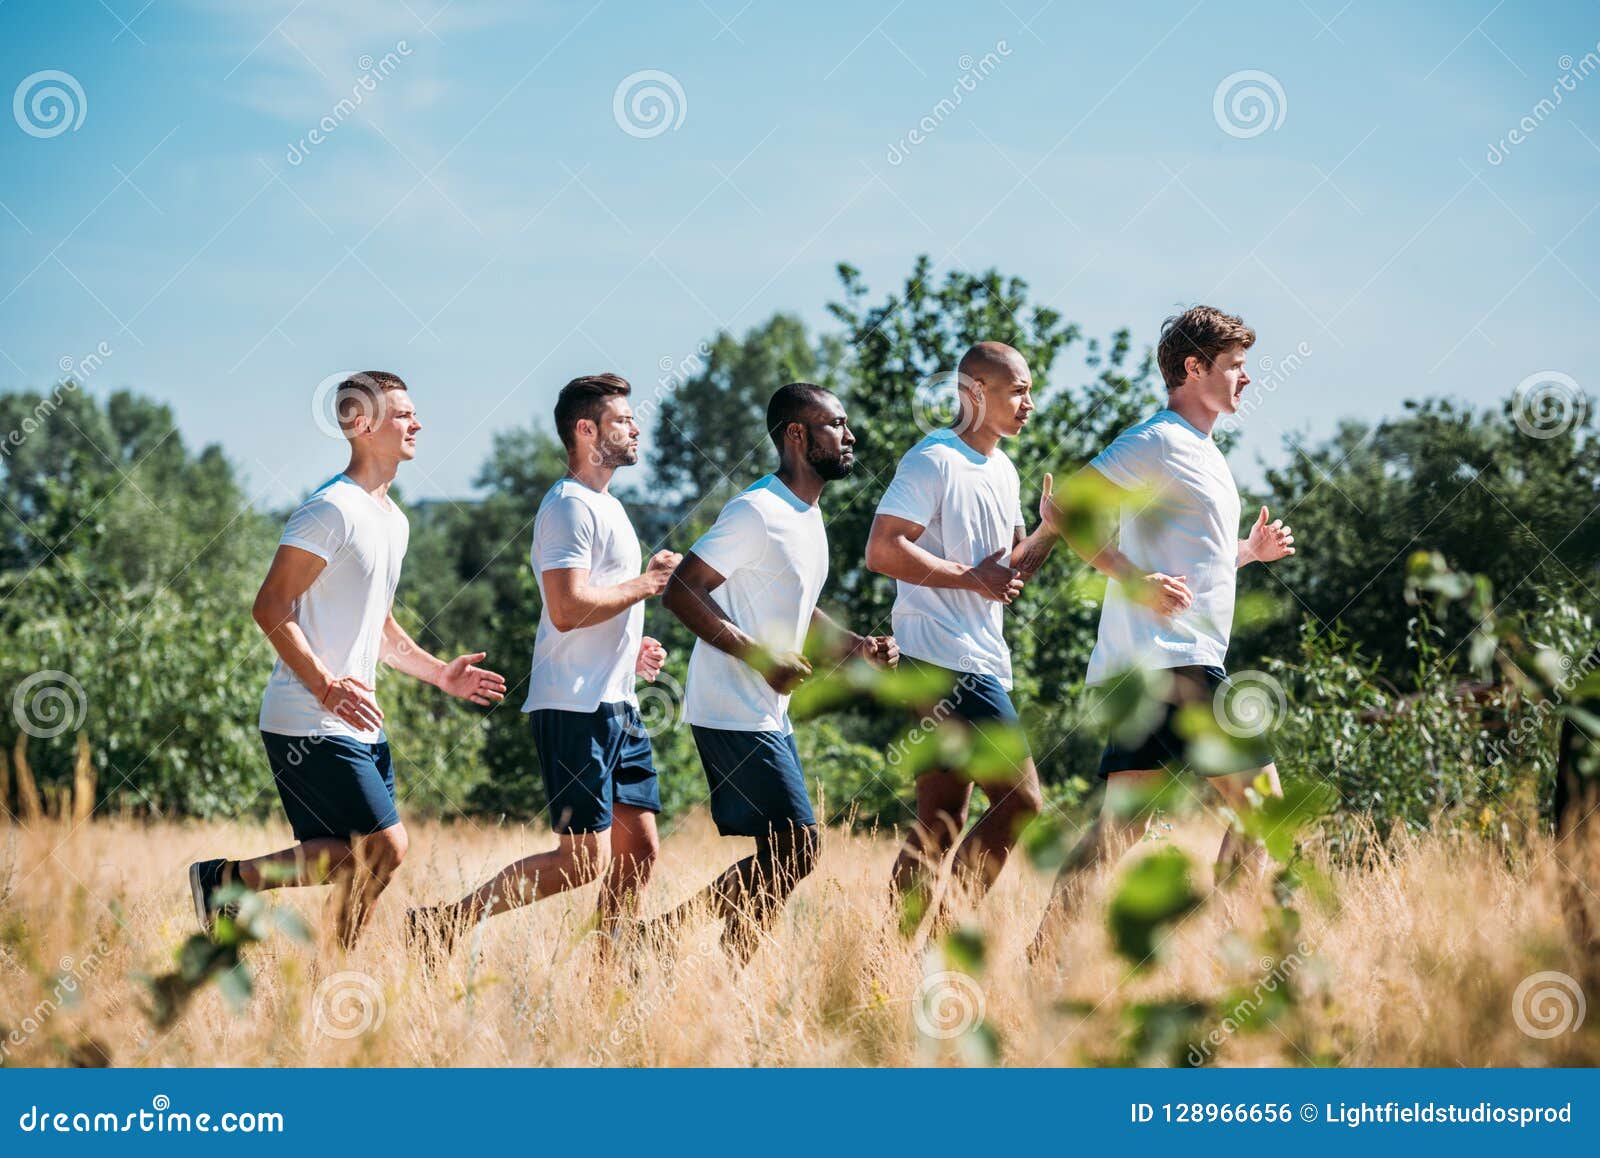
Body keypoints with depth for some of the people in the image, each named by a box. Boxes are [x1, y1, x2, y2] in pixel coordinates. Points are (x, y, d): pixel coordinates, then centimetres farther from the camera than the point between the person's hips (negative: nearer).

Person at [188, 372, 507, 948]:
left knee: (365, 857, 4)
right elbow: (271, 608, -17)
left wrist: (440, 673, 18)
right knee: (384, 847, -14)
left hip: (359, 724, 9)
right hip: (311, 723, -9)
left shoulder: (393, 519, 18)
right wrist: (327, 687, -26)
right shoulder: (333, 509, -12)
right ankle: (228, 878, -4)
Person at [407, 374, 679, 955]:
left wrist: (630, 647, 14)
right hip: (576, 707, -10)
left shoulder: (606, 507, 20)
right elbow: (567, 609, -23)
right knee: (583, 859, -12)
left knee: (639, 849, 8)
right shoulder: (570, 505, -12)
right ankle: (445, 924, -6)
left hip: (616, 705, 10)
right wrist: (645, 584, -13)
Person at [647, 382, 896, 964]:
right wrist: (761, 657, -25)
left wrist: (859, 646, 11)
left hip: (769, 715, 10)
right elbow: (679, 592, -19)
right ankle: (660, 933, -5)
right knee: (794, 853, -12)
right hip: (735, 714, -10)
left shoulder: (809, 517, 15)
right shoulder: (757, 512, -15)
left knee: (783, 860, 8)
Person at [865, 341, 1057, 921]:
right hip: (944, 660, -10)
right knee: (1021, 799, -12)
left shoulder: (1003, 471, 19)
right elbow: (882, 549, -18)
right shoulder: (933, 460, -10)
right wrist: (970, 577, -17)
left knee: (941, 826, 8)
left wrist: (1051, 531, 5)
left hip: (981, 664, 10)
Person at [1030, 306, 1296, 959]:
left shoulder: (1201, 453, 23)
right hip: (1171, 660, -10)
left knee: (1122, 823, 4)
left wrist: (1249, 551, 18)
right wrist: (1135, 579, -21)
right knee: (1259, 798, -5)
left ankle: (1044, 956, -1)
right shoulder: (1159, 442, -8)